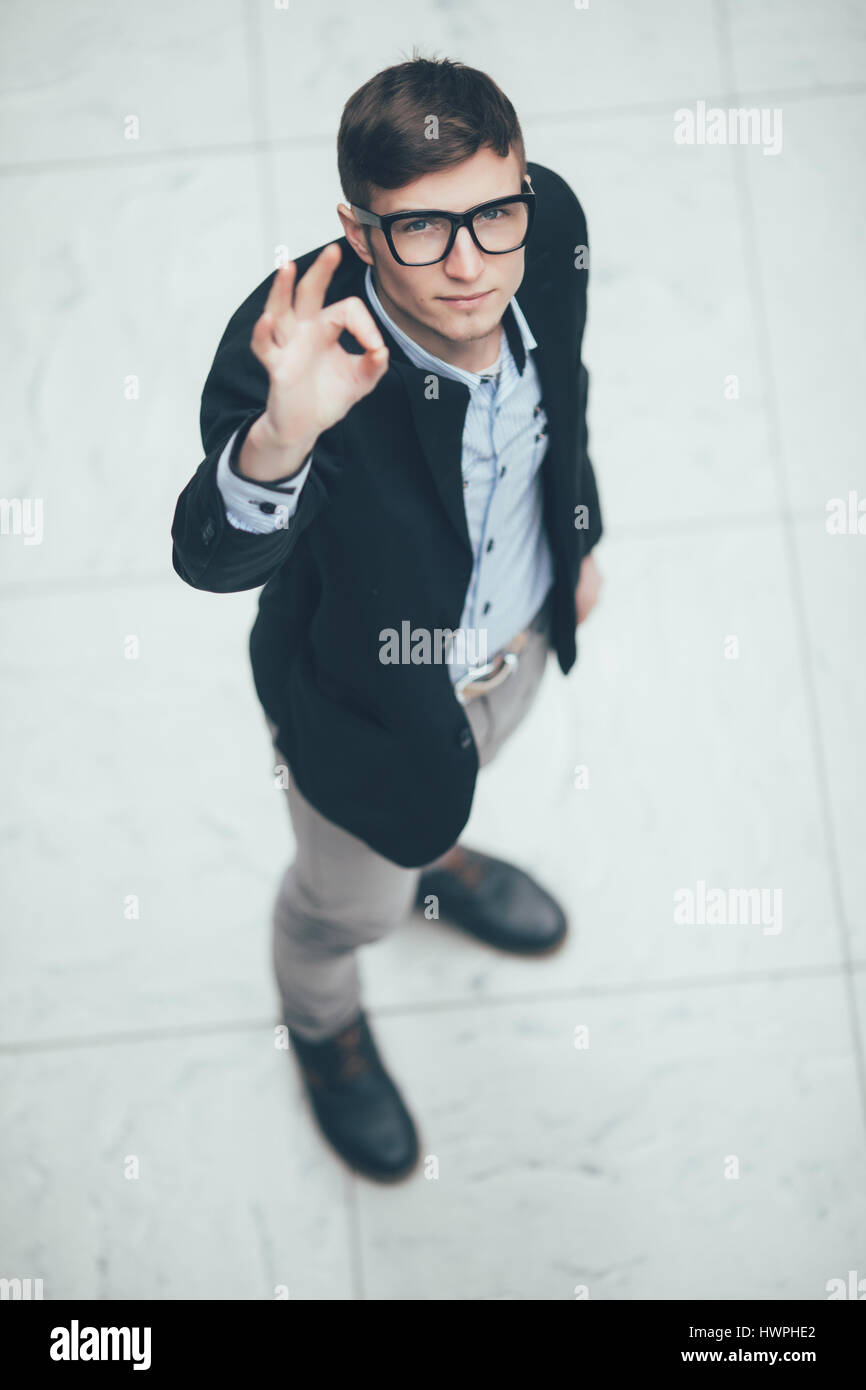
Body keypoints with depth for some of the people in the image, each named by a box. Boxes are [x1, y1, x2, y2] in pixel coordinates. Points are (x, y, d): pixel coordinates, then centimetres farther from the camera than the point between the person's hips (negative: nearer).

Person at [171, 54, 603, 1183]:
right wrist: (281, 435, -74)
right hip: (370, 692, -5)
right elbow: (211, 559, -54)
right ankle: (323, 1024, 63)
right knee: (352, 900, 26)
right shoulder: (292, 349, -40)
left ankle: (436, 852, 79)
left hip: (518, 633, 5)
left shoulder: (553, 221, -24)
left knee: (453, 782, 40)